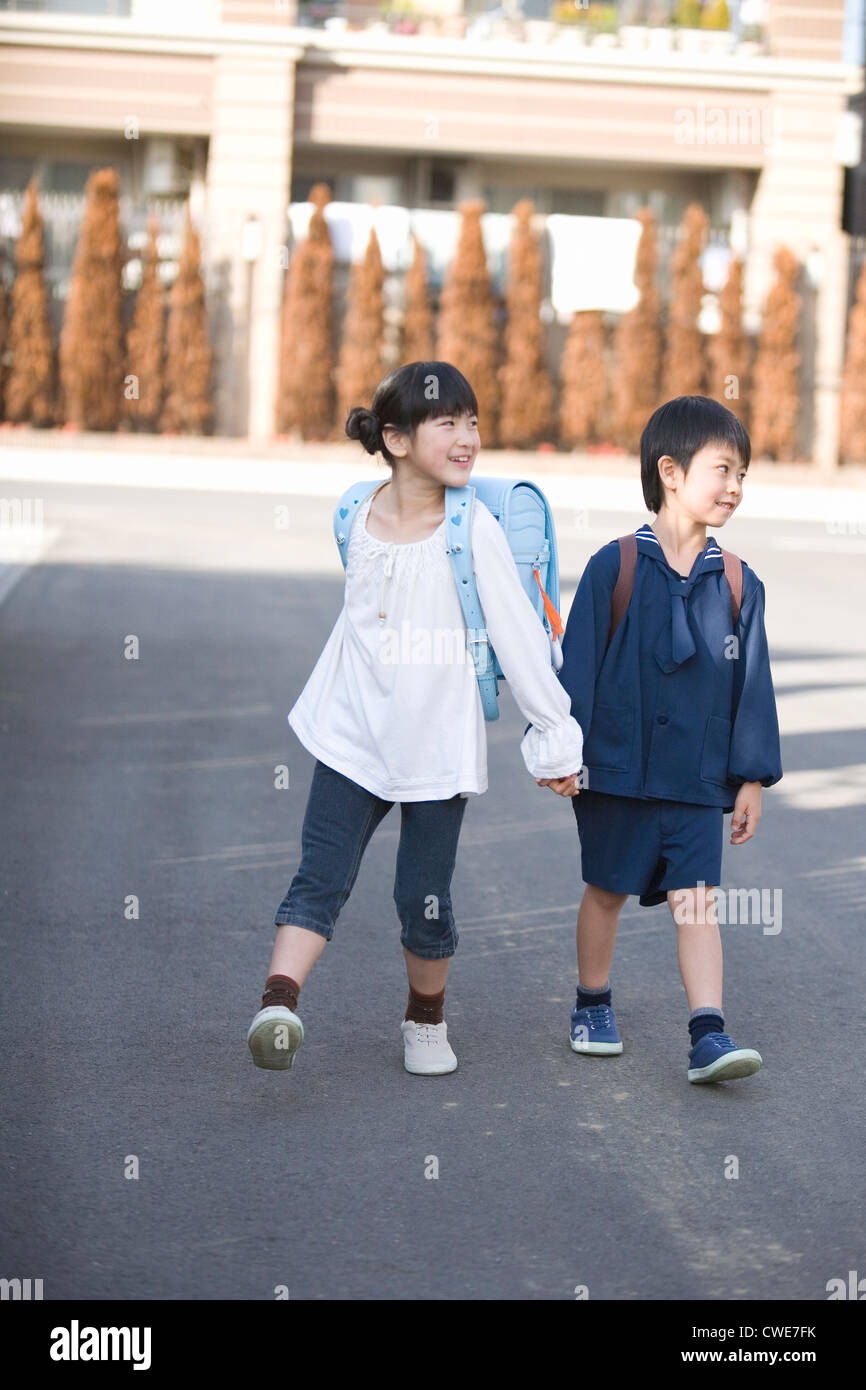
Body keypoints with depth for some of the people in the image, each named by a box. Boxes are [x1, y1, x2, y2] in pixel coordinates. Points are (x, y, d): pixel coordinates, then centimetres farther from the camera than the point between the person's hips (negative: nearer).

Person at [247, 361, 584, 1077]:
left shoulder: (473, 528, -9)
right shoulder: (362, 517, 0)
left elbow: (519, 635, -6)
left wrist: (554, 732, -3)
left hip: (440, 743, -2)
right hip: (354, 734, 2)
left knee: (425, 898, 6)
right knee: (321, 877, -9)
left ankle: (427, 1018, 27)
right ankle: (279, 1003, -16)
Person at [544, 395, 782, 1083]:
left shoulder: (738, 584, 2)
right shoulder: (615, 567, -7)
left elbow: (752, 684, 6)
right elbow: (577, 660, -5)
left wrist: (751, 777, 5)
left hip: (698, 779, 2)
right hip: (617, 769, -1)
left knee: (697, 900, -6)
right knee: (606, 892, 12)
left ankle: (709, 1036, -9)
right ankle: (593, 1006, 31)